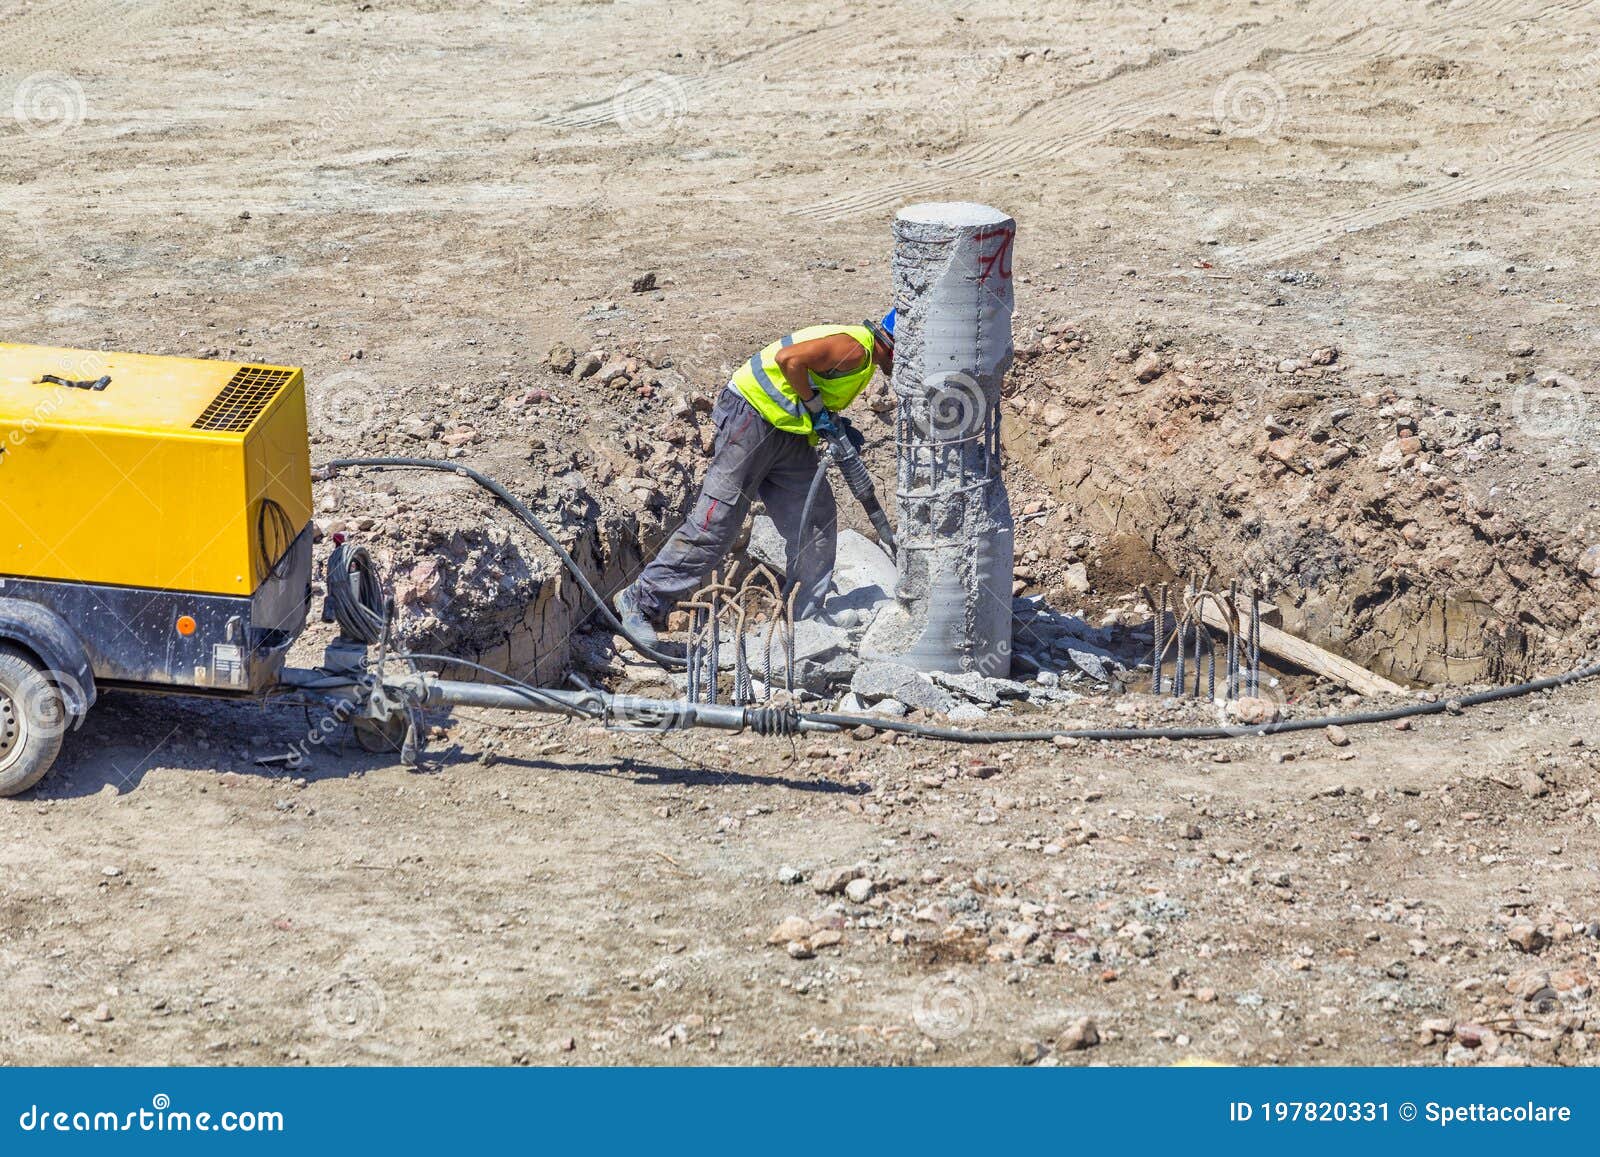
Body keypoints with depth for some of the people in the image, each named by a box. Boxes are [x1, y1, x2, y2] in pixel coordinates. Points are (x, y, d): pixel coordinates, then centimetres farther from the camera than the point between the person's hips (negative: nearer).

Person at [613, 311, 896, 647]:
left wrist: (838, 428, 5)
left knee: (818, 522, 6)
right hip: (752, 416, -10)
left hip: (787, 434, 10)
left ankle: (805, 619, 13)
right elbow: (789, 358, -28)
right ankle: (642, 601, -5)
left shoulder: (863, 361, 17)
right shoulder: (855, 349, -17)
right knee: (714, 522, -11)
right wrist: (816, 408, -18)